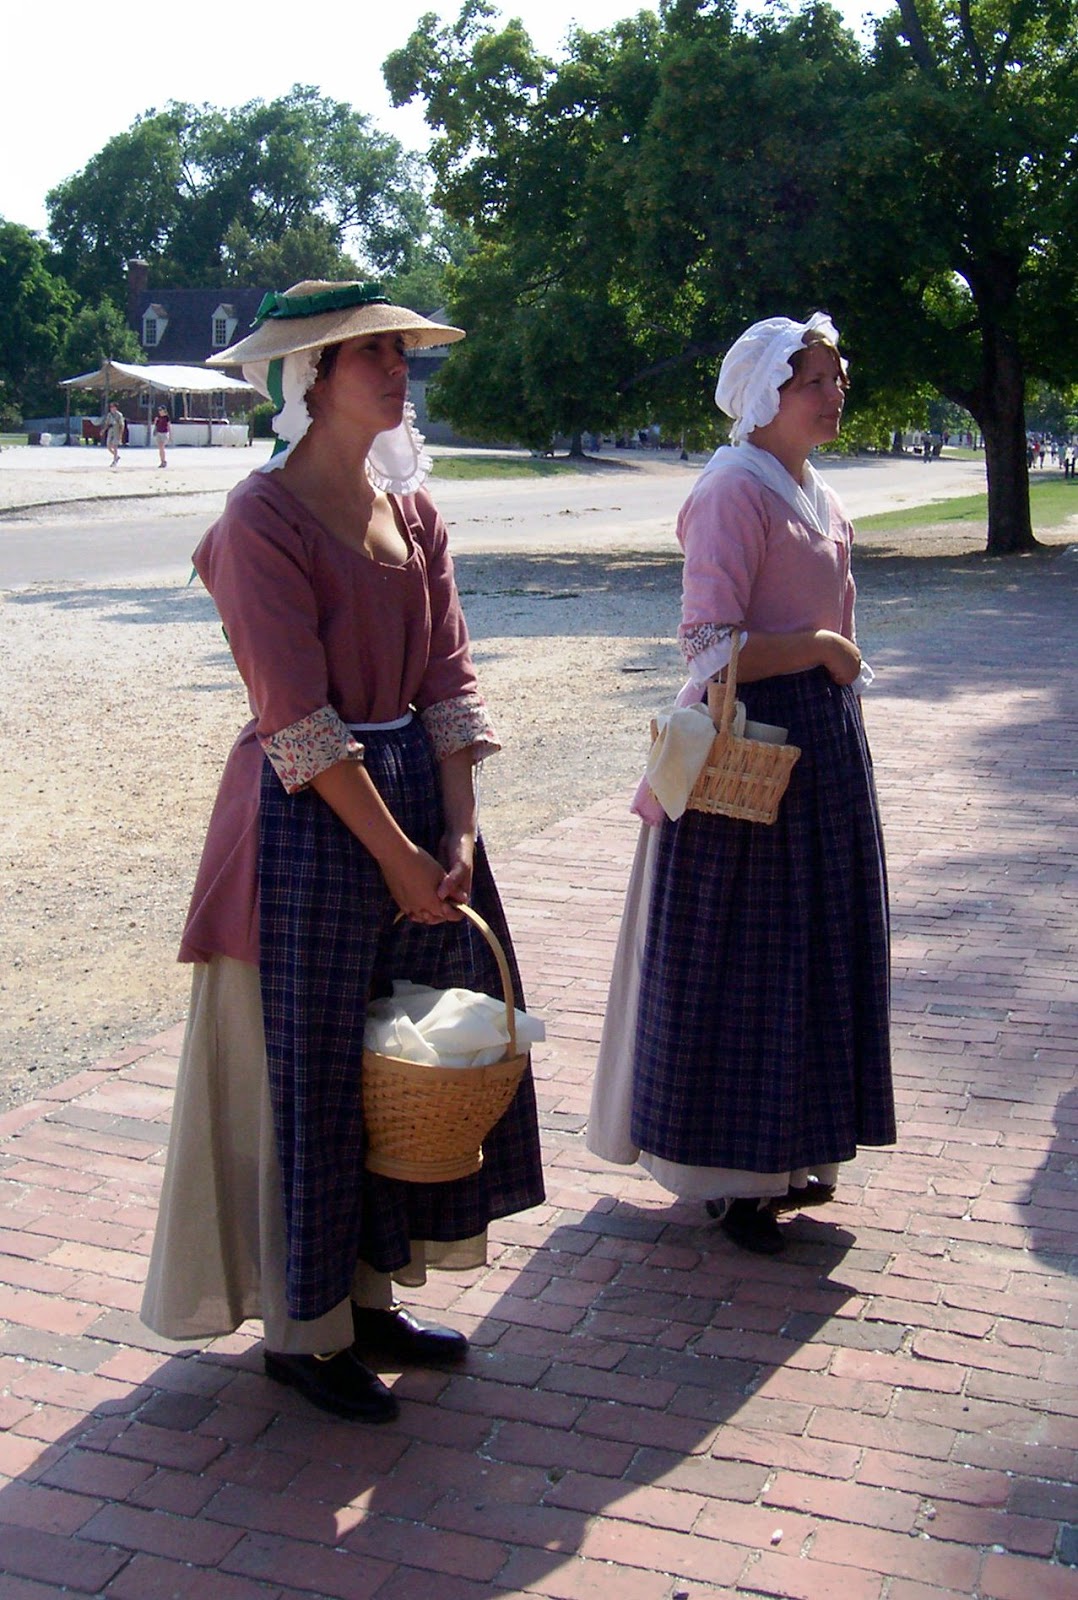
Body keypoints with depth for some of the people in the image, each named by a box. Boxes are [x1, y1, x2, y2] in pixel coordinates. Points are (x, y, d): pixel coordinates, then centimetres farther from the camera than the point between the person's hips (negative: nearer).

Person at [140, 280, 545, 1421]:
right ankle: (302, 1329, 22)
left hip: (419, 789, 8)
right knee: (311, 1070, 3)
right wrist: (397, 855, -16)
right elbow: (301, 723, -17)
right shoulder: (263, 519, -13)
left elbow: (448, 680, 5)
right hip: (309, 817, -8)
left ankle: (371, 1296, 31)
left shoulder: (410, 506, 9)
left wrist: (458, 836, -5)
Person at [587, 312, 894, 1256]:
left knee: (811, 948, 14)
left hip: (822, 744, 9)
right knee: (740, 958, 0)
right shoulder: (734, 492, -14)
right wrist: (821, 646, -14)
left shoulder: (817, 495, 13)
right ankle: (728, 1177, 13)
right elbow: (713, 649, -21)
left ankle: (783, 1154, 28)